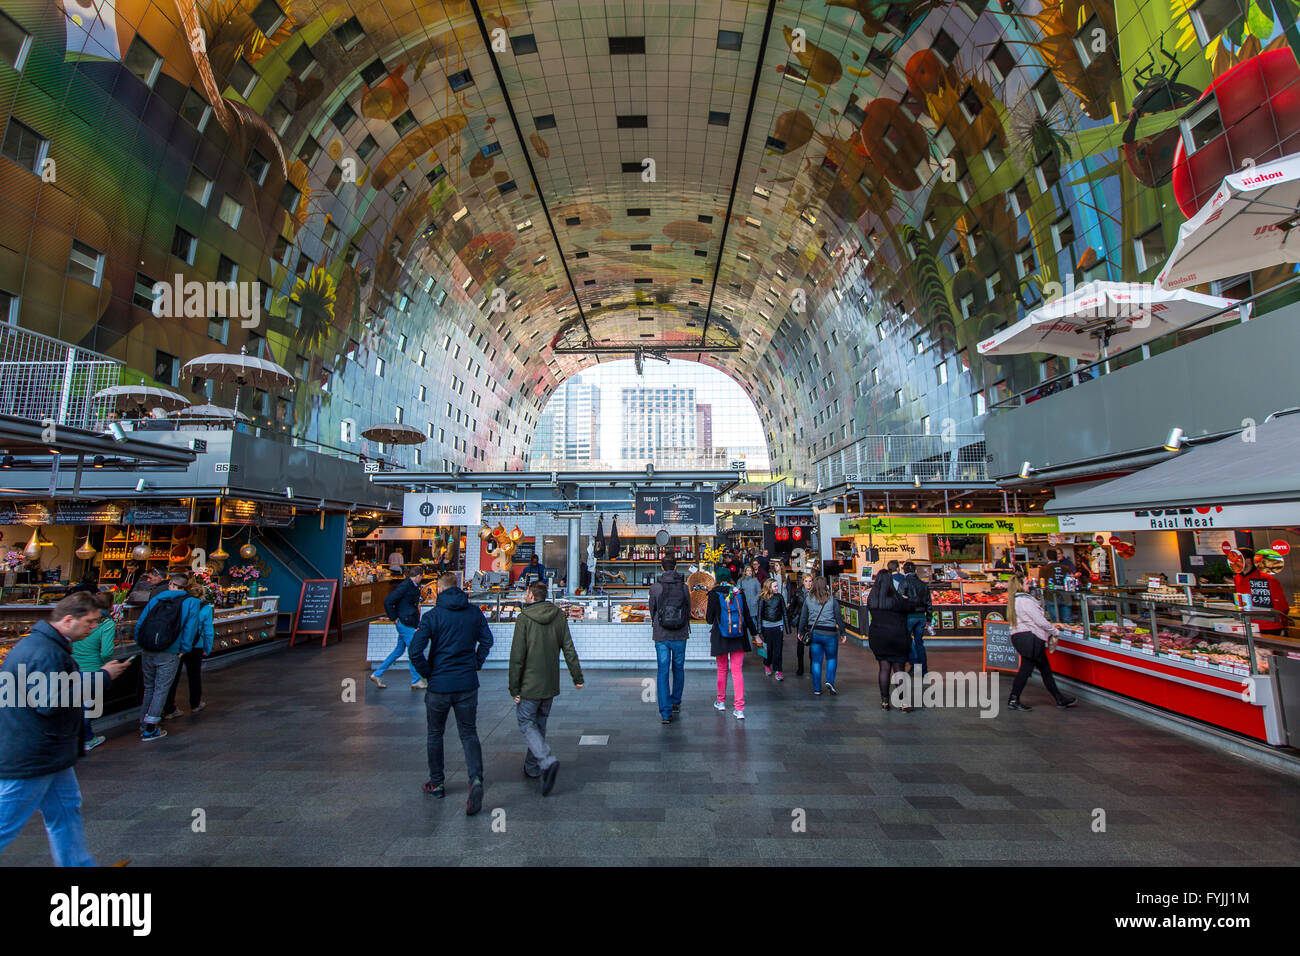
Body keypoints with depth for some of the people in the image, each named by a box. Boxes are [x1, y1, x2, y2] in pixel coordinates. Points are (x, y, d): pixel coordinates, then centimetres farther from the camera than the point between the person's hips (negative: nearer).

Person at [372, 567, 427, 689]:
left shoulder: (412, 586, 10)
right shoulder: (405, 586, -19)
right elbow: (388, 601, -23)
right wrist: (394, 619, -16)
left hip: (409, 623, 9)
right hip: (405, 624, -9)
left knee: (399, 650, 17)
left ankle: (377, 674, 25)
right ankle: (416, 681, 11)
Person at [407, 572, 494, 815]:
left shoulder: (433, 615, -11)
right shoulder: (475, 612, 0)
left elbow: (415, 650, -17)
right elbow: (487, 640, 7)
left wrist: (427, 673, -2)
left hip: (439, 685, -2)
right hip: (468, 685, 2)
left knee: (435, 734, 19)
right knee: (469, 734, 10)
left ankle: (436, 784, 31)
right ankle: (476, 779, -11)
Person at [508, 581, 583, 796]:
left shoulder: (524, 619, -14)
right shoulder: (560, 616, 2)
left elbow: (517, 657, -15)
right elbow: (569, 649, 1)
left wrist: (514, 688, -8)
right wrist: (577, 677, 6)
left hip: (530, 685, -5)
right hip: (551, 684, 6)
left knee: (526, 723, 6)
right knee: (540, 723, 19)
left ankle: (547, 762, -13)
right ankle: (532, 767, 30)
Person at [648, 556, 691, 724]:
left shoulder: (655, 587, -6)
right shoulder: (684, 587, -2)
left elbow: (652, 611, 3)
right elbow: (688, 610, 6)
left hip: (661, 636, -1)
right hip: (680, 635, 2)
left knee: (662, 671, 2)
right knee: (678, 669, 18)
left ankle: (665, 712, -2)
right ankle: (675, 702, 33)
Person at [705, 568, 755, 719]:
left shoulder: (714, 594, -8)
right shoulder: (739, 593, 0)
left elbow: (710, 619, -4)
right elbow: (747, 617, 4)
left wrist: (706, 614, 18)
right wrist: (754, 634, 14)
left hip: (720, 637, -1)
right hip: (739, 638, 2)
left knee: (722, 668, 15)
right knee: (737, 671, 3)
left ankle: (721, 701, 30)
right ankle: (739, 709, -2)